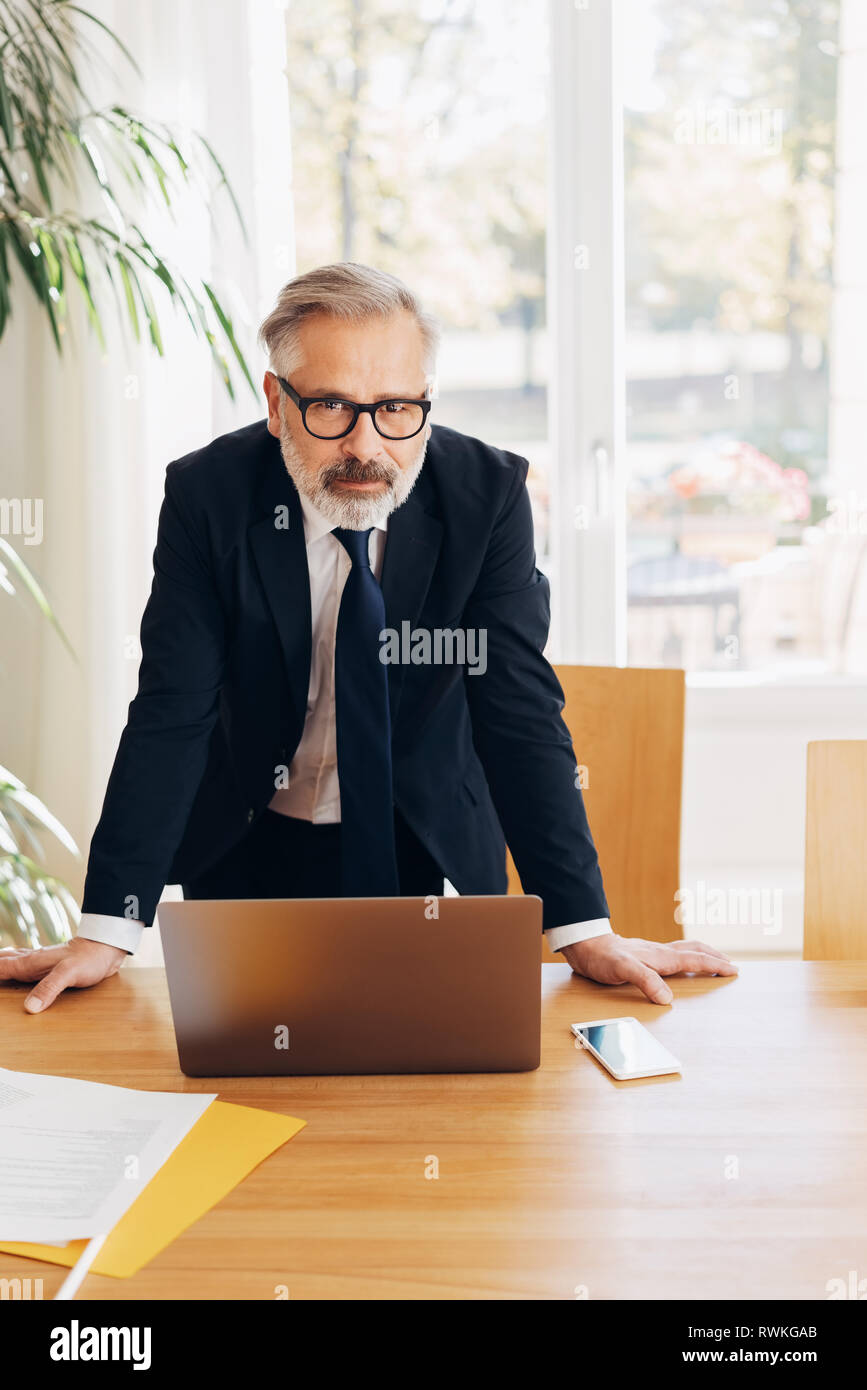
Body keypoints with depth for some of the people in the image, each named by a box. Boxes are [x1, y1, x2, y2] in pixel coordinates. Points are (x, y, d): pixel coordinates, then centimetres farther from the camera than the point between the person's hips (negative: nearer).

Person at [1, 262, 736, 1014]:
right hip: (249, 855, 0)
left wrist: (584, 929, -23)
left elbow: (521, 712, -16)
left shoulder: (486, 492, -14)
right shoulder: (208, 493, -15)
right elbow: (171, 713, -17)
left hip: (433, 853, 1)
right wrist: (105, 931, -26)